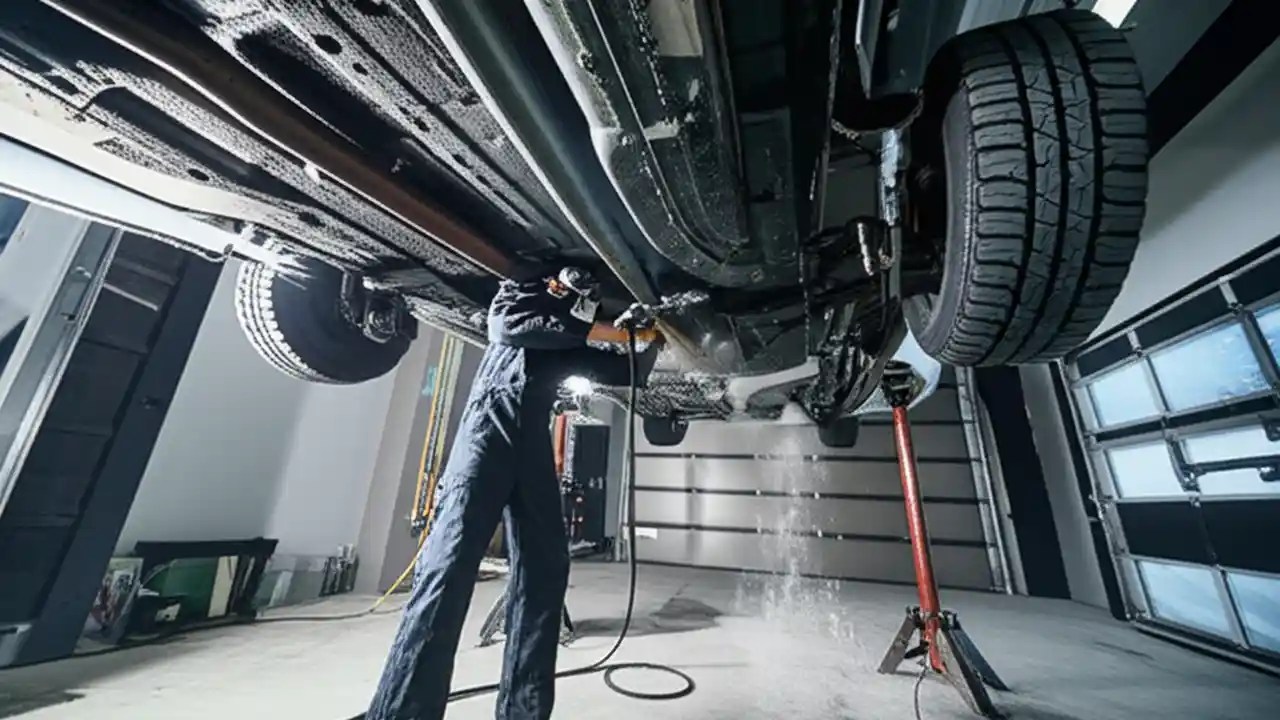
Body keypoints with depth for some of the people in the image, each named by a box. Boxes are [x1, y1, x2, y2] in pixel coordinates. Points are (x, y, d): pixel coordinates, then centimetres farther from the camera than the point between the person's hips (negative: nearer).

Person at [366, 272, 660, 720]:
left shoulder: (573, 343, 24)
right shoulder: (517, 292, 16)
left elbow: (626, 372, 24)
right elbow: (506, 323, -7)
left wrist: (650, 338, 7)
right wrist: (602, 331, -8)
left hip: (534, 445, 5)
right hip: (489, 428, -4)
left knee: (544, 571, -1)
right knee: (449, 564, -15)